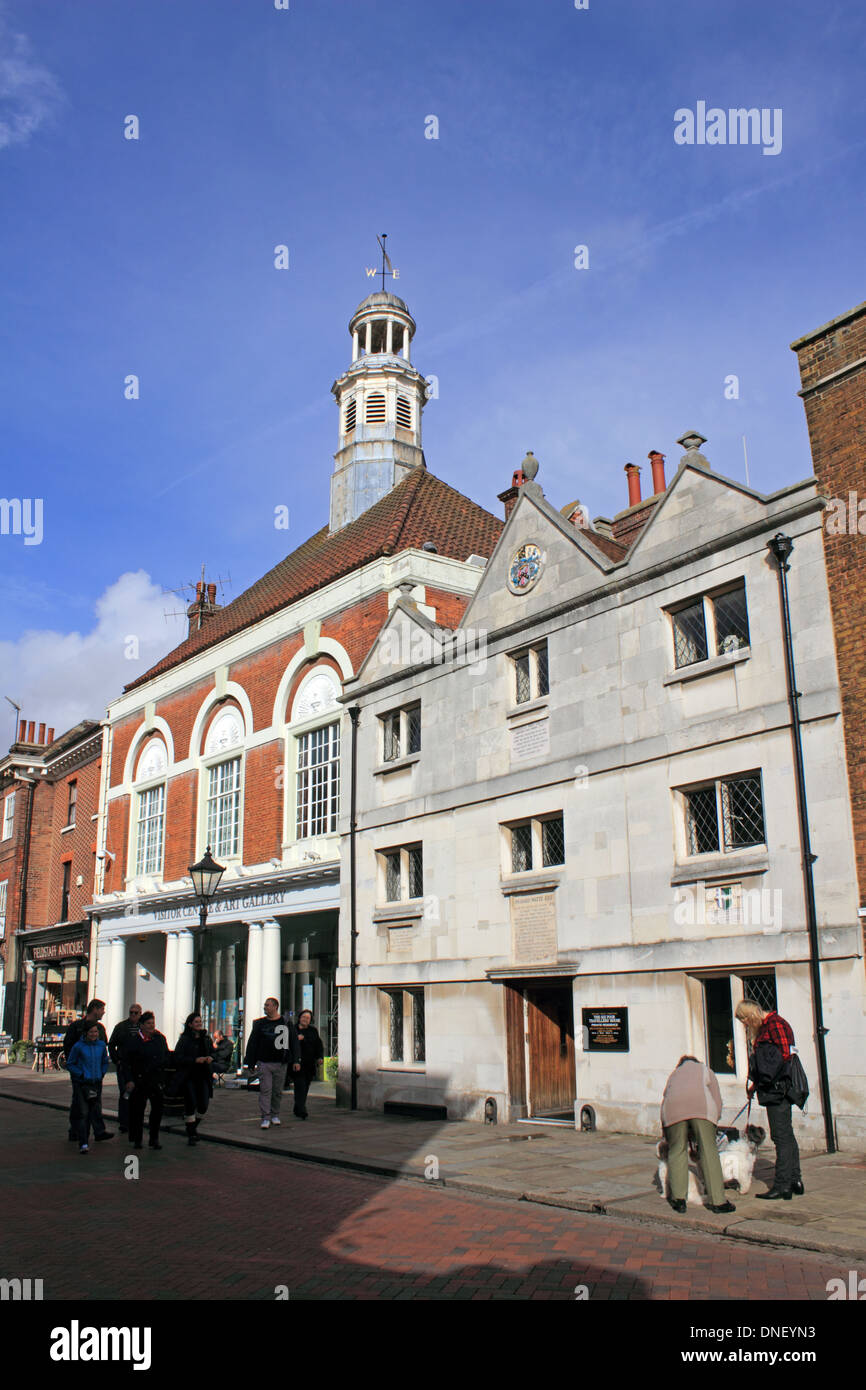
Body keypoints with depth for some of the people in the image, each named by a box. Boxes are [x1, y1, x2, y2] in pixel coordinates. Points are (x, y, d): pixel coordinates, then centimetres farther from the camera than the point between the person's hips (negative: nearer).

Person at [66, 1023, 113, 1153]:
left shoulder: (101, 1045, 4)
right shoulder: (78, 1046, -9)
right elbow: (69, 1064, -2)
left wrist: (101, 1074, 7)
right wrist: (81, 1074, -9)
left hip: (96, 1082, 4)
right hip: (81, 1083, -4)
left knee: (96, 1110, 12)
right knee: (83, 1113, -6)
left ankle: (99, 1133, 31)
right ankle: (83, 1143, -2)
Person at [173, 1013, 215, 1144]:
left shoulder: (206, 1038, 9)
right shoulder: (184, 1039, -7)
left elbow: (212, 1051, 22)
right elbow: (178, 1058, -14)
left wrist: (211, 1057, -1)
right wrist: (195, 1060, -21)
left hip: (203, 1076, 4)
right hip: (188, 1077, -4)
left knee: (204, 1105, 1)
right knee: (190, 1105, -2)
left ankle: (193, 1127, 27)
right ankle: (191, 1134, 12)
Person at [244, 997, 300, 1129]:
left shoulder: (286, 1023, 4)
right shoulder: (260, 1024, 5)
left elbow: (294, 1042, 5)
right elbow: (252, 1043, 7)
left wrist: (296, 1061, -2)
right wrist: (250, 1062, 3)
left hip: (280, 1064, 0)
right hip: (263, 1063, 0)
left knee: (277, 1091, 8)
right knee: (265, 1090, -7)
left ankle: (275, 1115, 23)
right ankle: (265, 1118, -5)